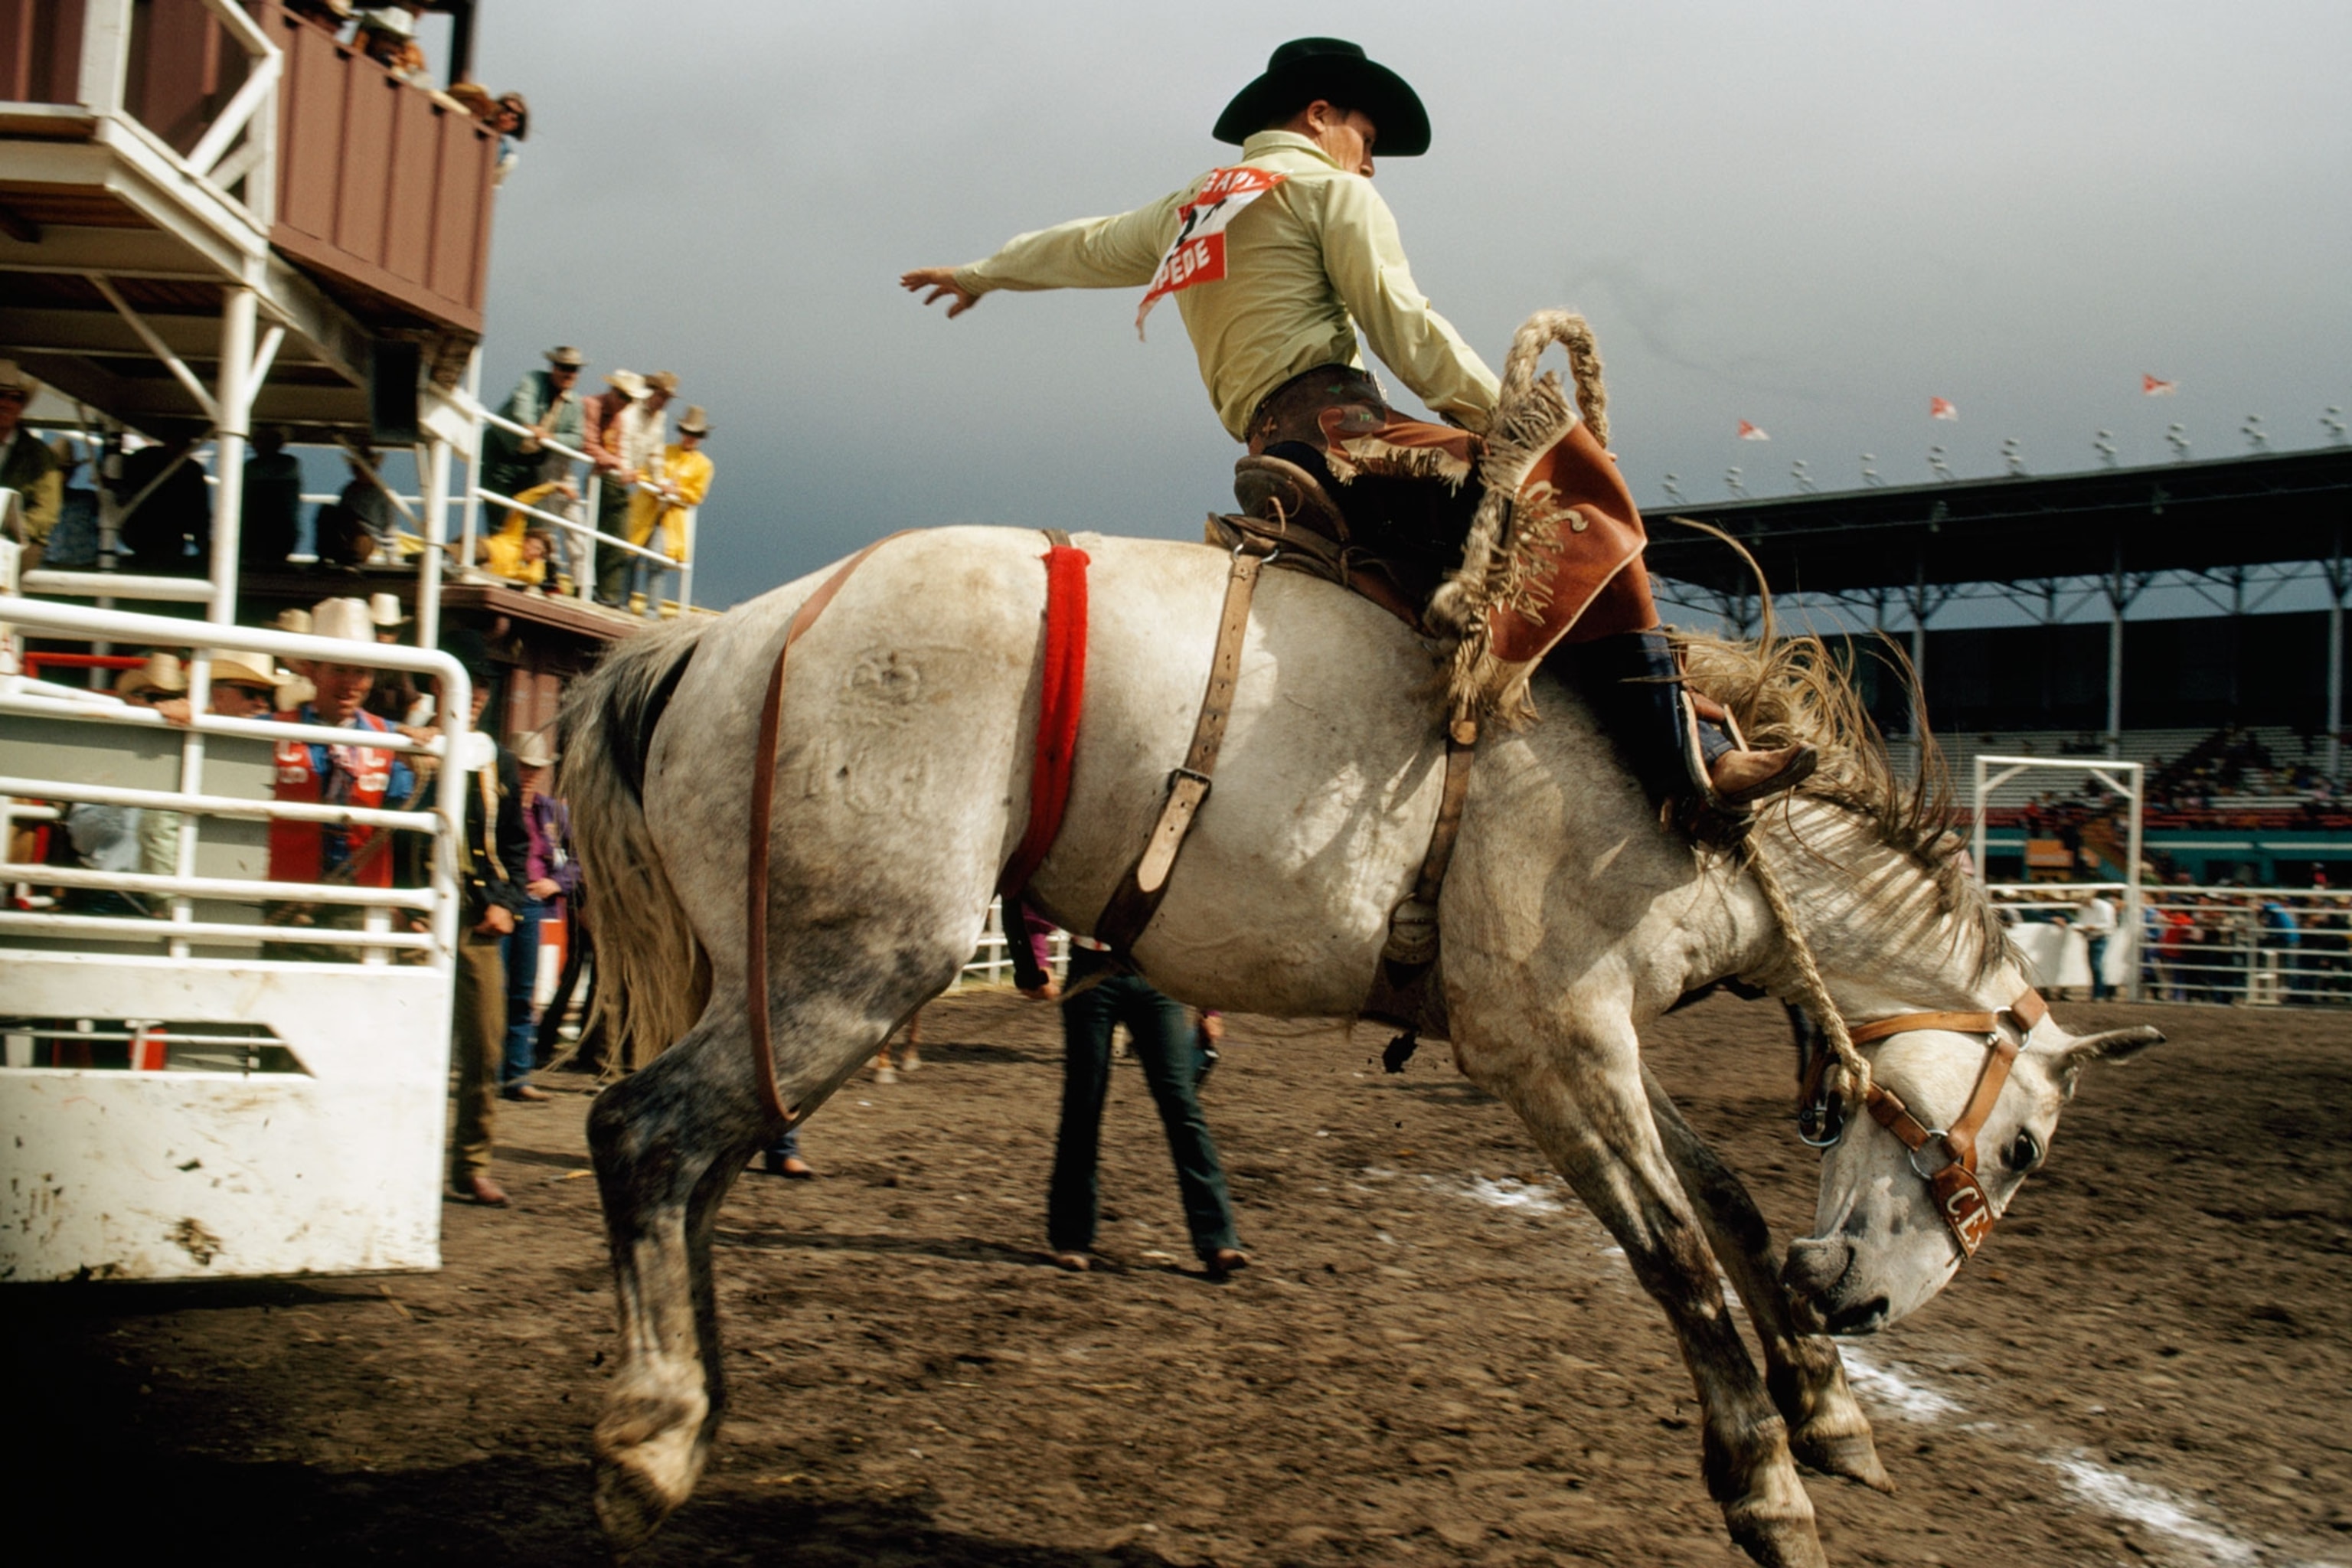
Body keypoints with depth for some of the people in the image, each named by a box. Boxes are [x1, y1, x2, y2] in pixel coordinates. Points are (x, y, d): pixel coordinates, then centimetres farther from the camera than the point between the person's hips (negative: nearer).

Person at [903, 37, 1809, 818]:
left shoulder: (1188, 210, 29)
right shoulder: (1329, 191, 7)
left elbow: (1085, 247, 45)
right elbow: (1403, 329, -4)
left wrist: (982, 274, 62)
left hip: (1271, 454, 8)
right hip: (1338, 427, -8)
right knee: (1574, 482, -11)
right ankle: (1681, 755, -23)